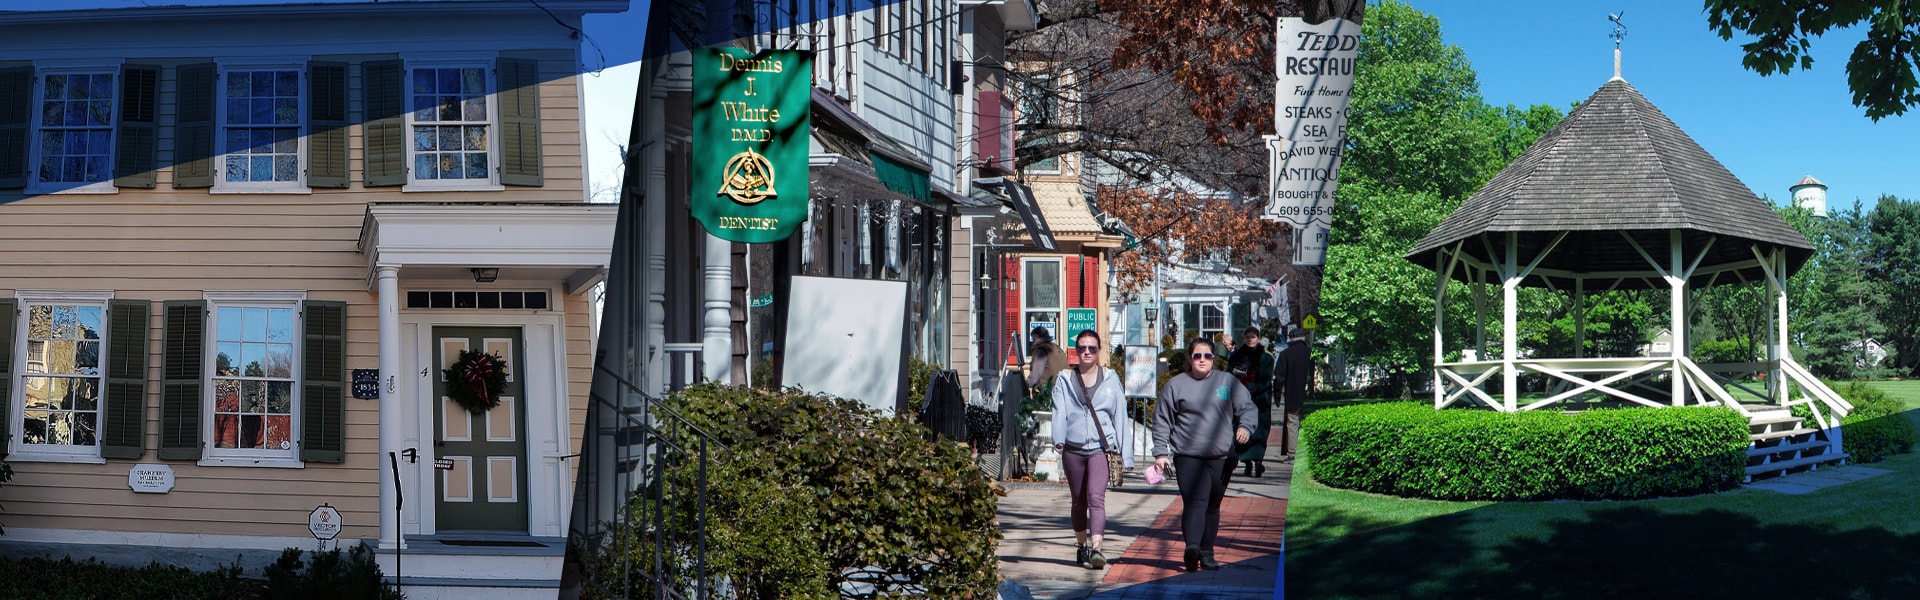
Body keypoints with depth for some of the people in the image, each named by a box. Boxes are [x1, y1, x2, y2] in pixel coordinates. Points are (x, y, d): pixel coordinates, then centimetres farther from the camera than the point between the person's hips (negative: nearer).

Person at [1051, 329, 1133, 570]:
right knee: (1079, 502, 11)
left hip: (1100, 448, -2)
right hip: (1073, 448, 2)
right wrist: (1058, 439, -20)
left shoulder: (1110, 379, 9)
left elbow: (1120, 415, 9)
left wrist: (1124, 452, 5)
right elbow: (1059, 412, -1)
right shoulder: (1064, 380, 9)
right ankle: (1082, 547, 27)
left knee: (1096, 498, -18)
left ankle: (1095, 549, -28)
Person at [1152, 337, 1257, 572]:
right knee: (1195, 501, -19)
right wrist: (1160, 452, 0)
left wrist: (1245, 427, -11)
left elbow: (1247, 407, 10)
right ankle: (1192, 547, -32)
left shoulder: (1228, 382, 12)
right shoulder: (1175, 385, 7)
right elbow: (1161, 421, 8)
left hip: (1221, 457, 3)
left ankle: (1206, 553, 18)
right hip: (1188, 456, -3)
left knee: (1213, 506, 9)